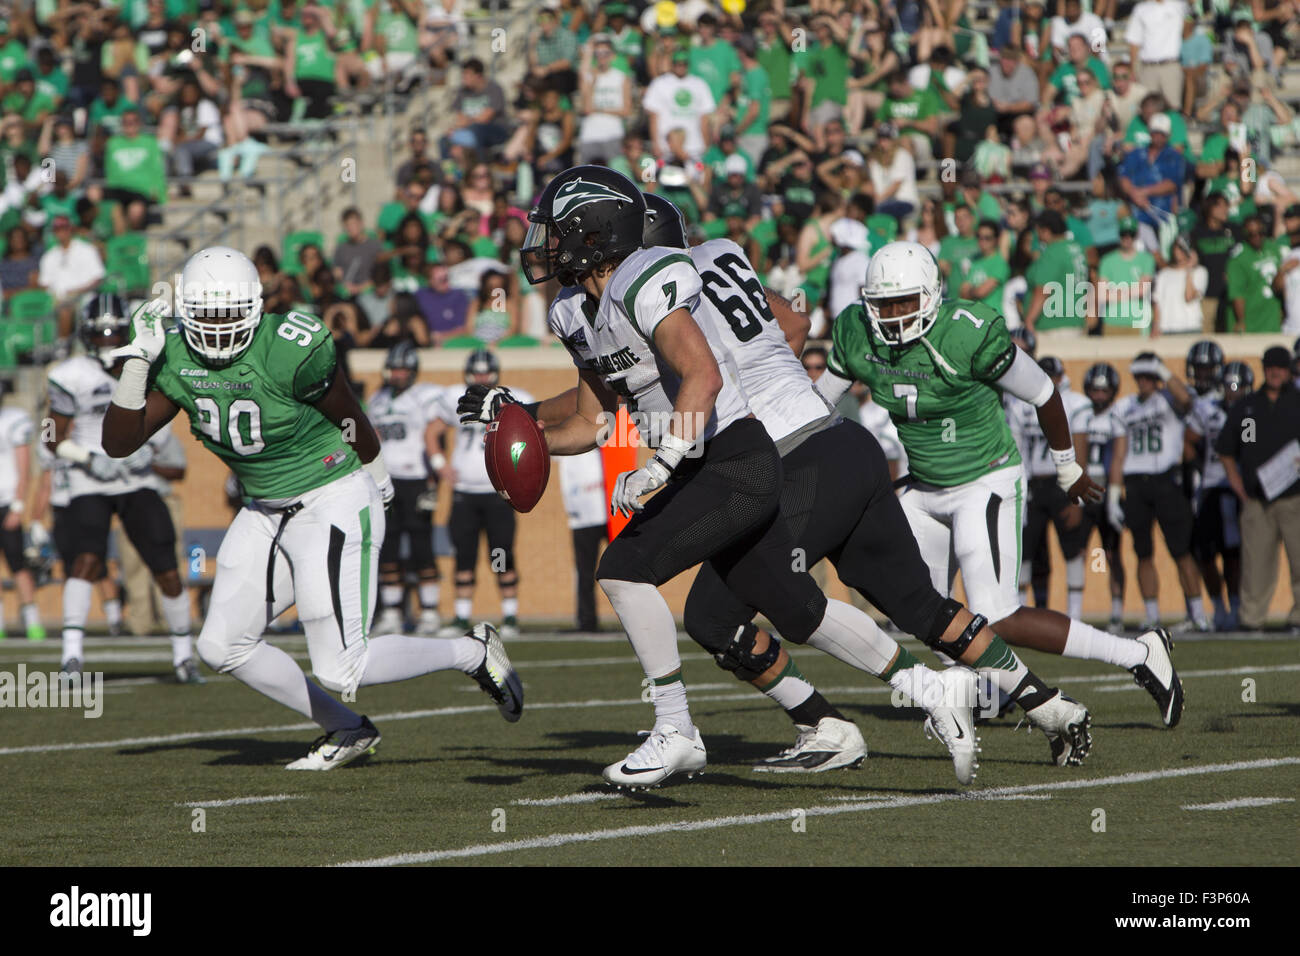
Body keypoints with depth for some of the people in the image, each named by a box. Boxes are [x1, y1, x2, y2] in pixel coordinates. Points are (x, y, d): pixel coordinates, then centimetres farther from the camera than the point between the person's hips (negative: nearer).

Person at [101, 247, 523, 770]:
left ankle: (473, 653, 12)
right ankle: (347, 730, 19)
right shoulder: (176, 359, -6)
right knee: (223, 647, 4)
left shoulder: (288, 351, -25)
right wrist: (136, 360, -18)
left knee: (340, 670, -12)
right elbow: (118, 442, -6)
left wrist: (377, 477, 9)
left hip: (334, 504, -7)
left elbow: (350, 417, -8)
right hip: (265, 511, 7)